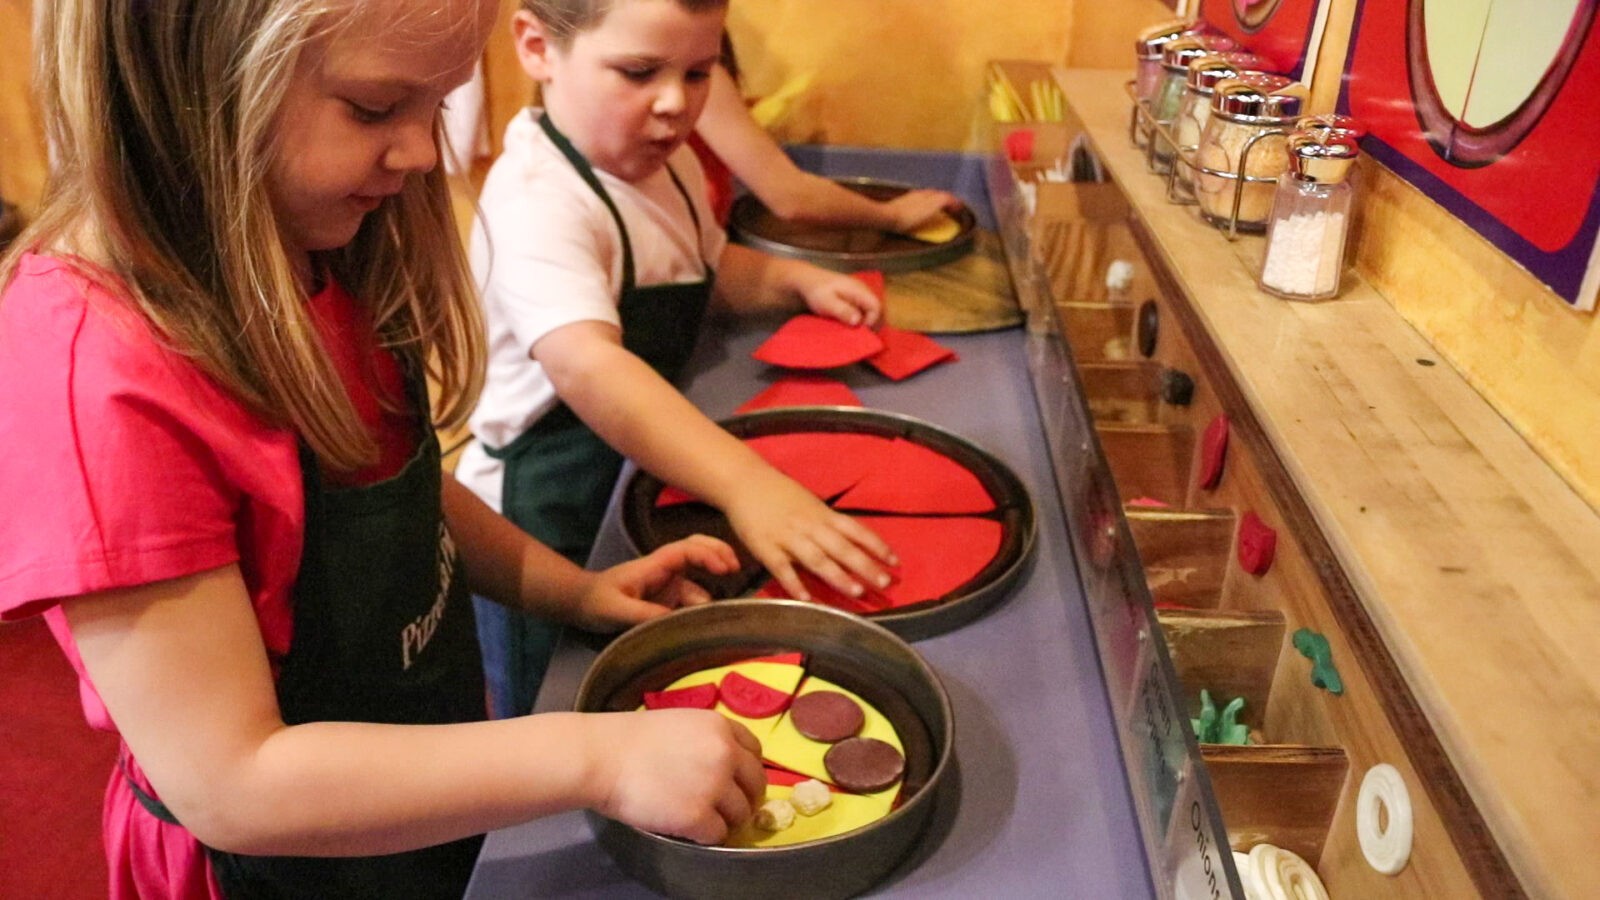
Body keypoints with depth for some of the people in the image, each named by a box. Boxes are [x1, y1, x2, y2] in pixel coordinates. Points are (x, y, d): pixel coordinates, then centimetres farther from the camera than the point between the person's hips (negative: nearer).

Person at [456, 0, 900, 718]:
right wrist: (744, 484, -55)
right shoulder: (538, 200, -28)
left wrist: (799, 281, 0)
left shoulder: (664, 162, 1)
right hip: (543, 516, -8)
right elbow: (585, 365, -44)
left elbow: (712, 269, 20)